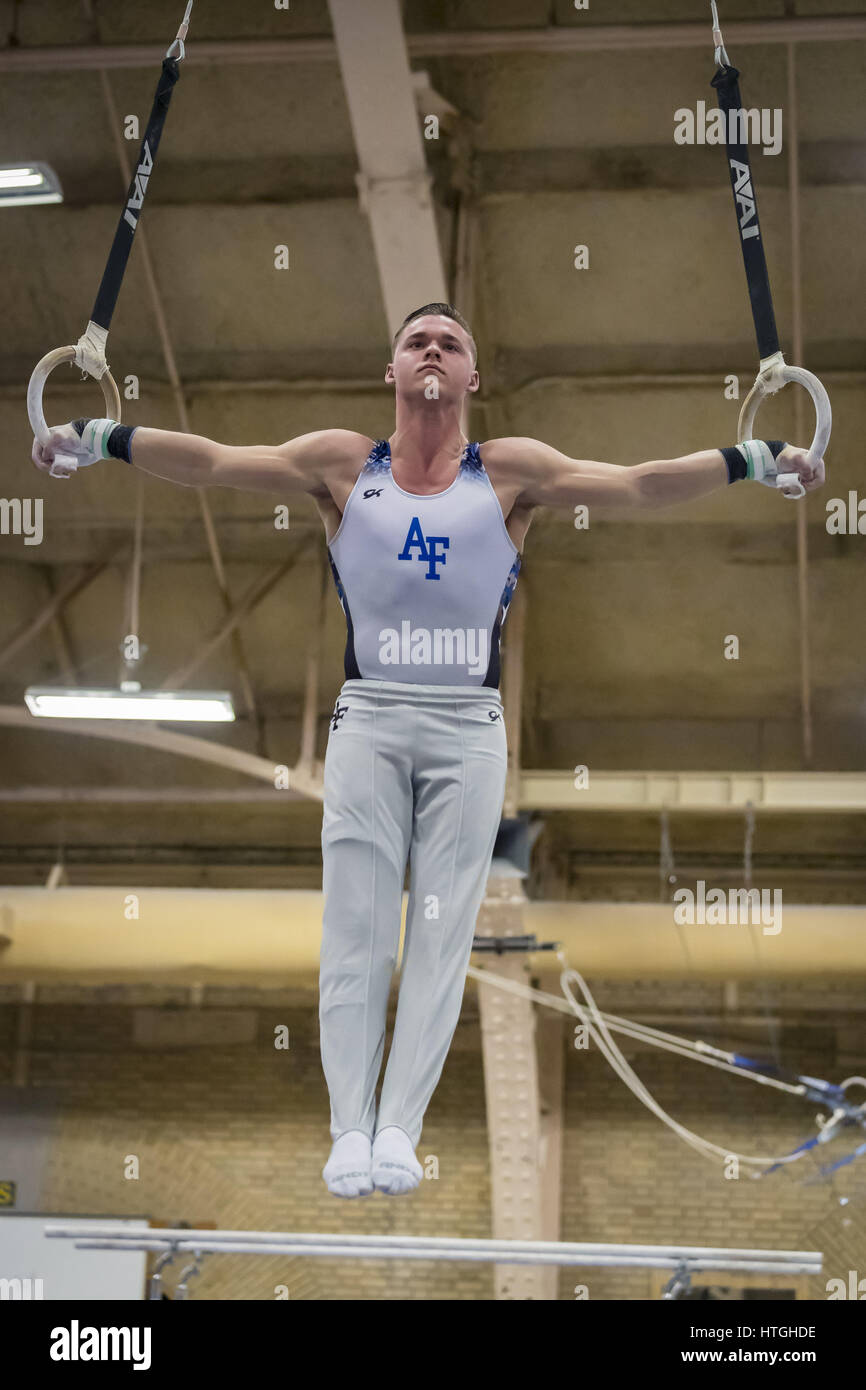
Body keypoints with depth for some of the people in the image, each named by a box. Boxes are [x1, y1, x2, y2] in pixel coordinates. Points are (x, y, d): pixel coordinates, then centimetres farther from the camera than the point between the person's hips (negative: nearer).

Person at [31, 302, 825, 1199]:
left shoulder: (512, 471, 3)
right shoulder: (340, 464, 4)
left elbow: (638, 485, -3)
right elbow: (210, 462, -1)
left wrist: (759, 459, -10)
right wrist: (100, 439, -10)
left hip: (467, 727, 0)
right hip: (369, 720, 0)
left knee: (441, 930, -3)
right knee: (355, 928, -3)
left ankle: (399, 1129, 0)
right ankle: (350, 1129, 1)